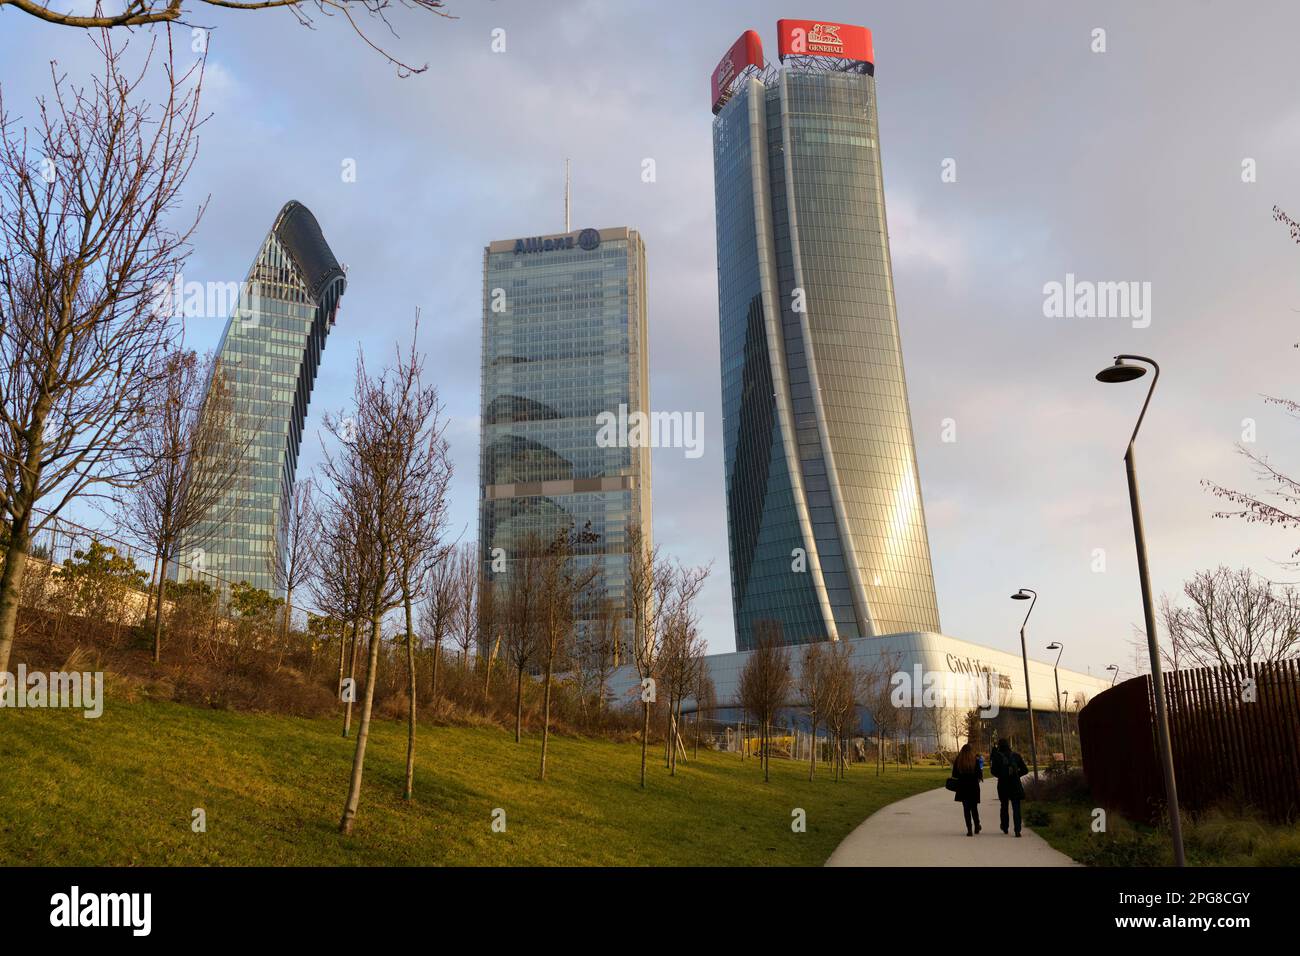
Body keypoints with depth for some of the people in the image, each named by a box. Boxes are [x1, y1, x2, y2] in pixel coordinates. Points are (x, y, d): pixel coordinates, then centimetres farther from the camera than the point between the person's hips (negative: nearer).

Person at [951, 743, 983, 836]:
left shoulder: (957, 761, -5)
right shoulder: (975, 761, -9)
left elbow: (954, 776, -2)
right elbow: (979, 775, -7)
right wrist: (981, 776, 15)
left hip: (962, 787, 0)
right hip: (974, 787, 0)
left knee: (966, 808, 6)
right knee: (974, 808, 17)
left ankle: (969, 829, 1)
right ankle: (977, 827, 28)